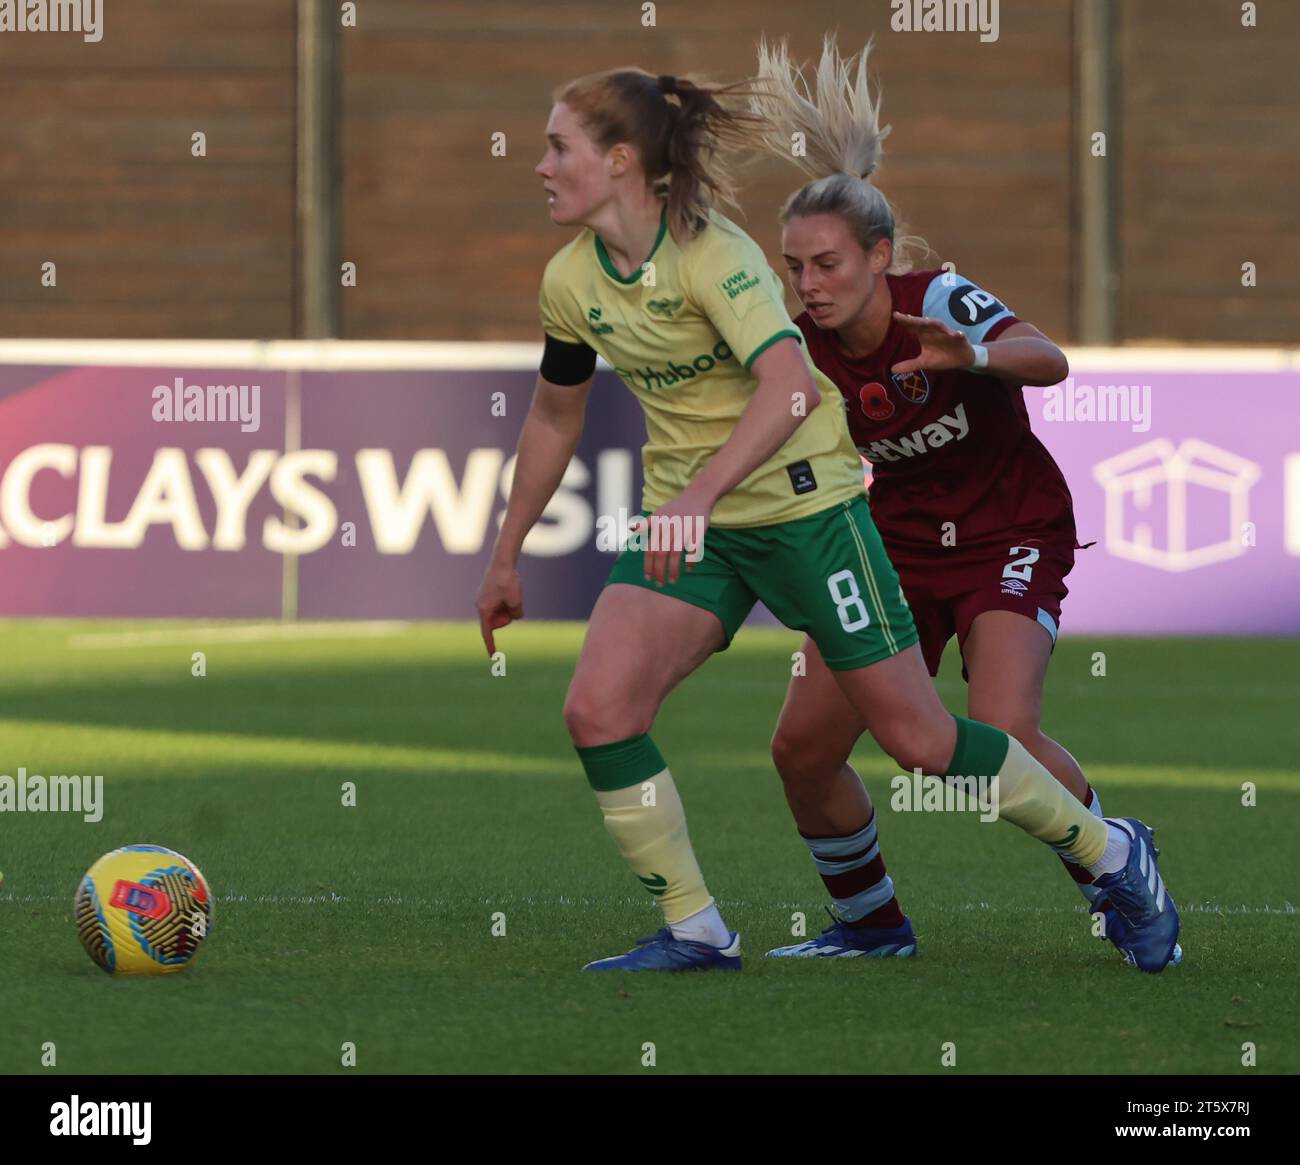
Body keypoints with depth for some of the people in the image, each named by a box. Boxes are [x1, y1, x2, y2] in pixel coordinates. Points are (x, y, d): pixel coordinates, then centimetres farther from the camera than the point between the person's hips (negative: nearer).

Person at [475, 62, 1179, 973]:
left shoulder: (711, 254, -22)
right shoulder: (571, 282, -1)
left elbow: (790, 387, -36)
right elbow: (555, 417, 16)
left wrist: (696, 495, -47)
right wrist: (507, 557, 19)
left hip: (803, 503, -6)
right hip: (688, 521, 6)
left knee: (917, 737, -1)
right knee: (597, 709, -14)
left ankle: (1109, 853, 21)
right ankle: (695, 932, -1)